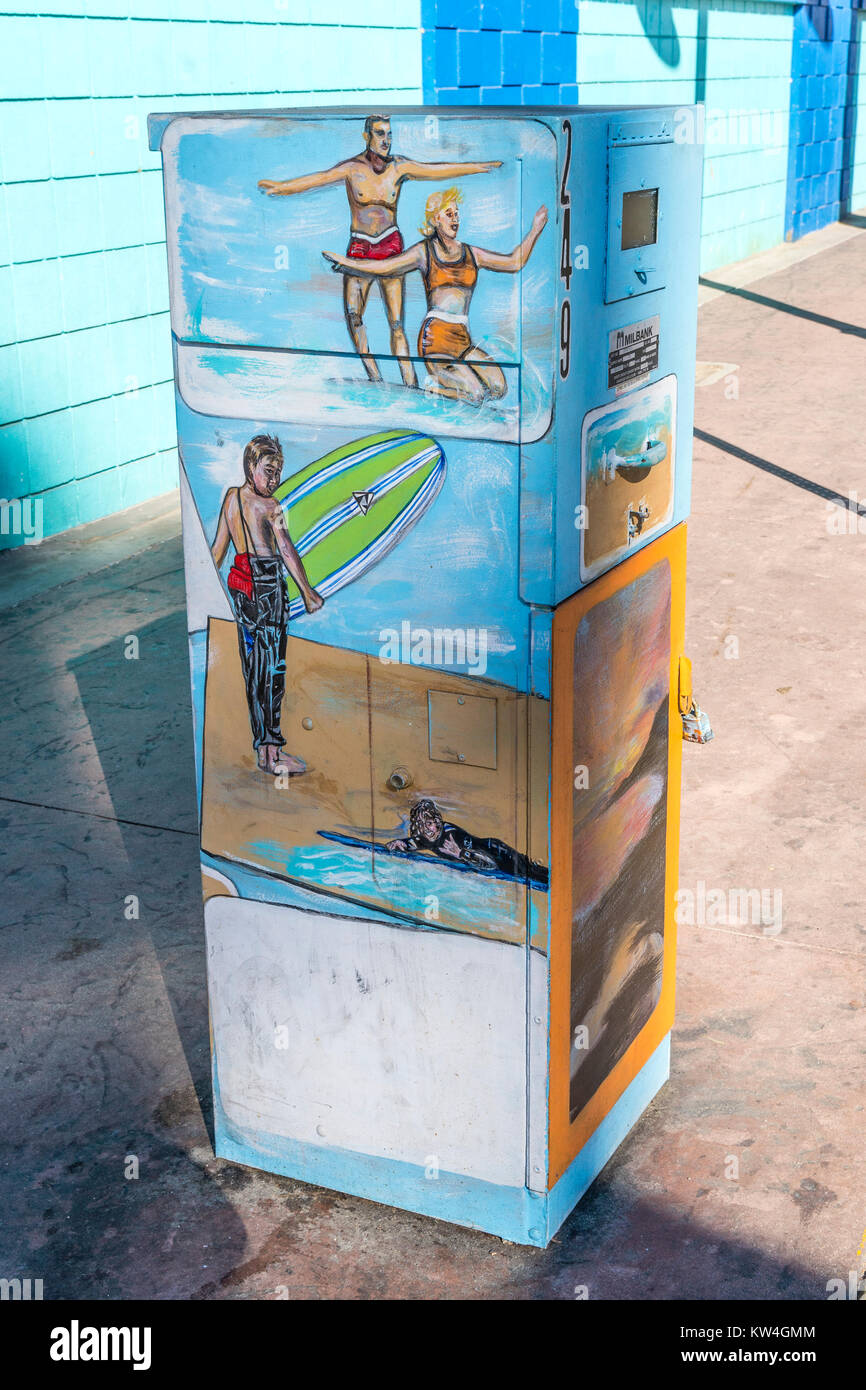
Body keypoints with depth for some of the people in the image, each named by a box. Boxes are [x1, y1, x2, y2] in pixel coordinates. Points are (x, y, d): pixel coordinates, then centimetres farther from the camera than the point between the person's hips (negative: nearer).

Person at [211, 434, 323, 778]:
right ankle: (273, 752, -6)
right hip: (268, 584, -7)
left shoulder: (230, 497, 9)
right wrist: (308, 593, -9)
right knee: (273, 667, -5)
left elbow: (217, 550, 14)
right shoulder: (270, 506, -12)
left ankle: (261, 747, 20)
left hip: (239, 581, 8)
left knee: (252, 667, 13)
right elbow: (288, 553, -14)